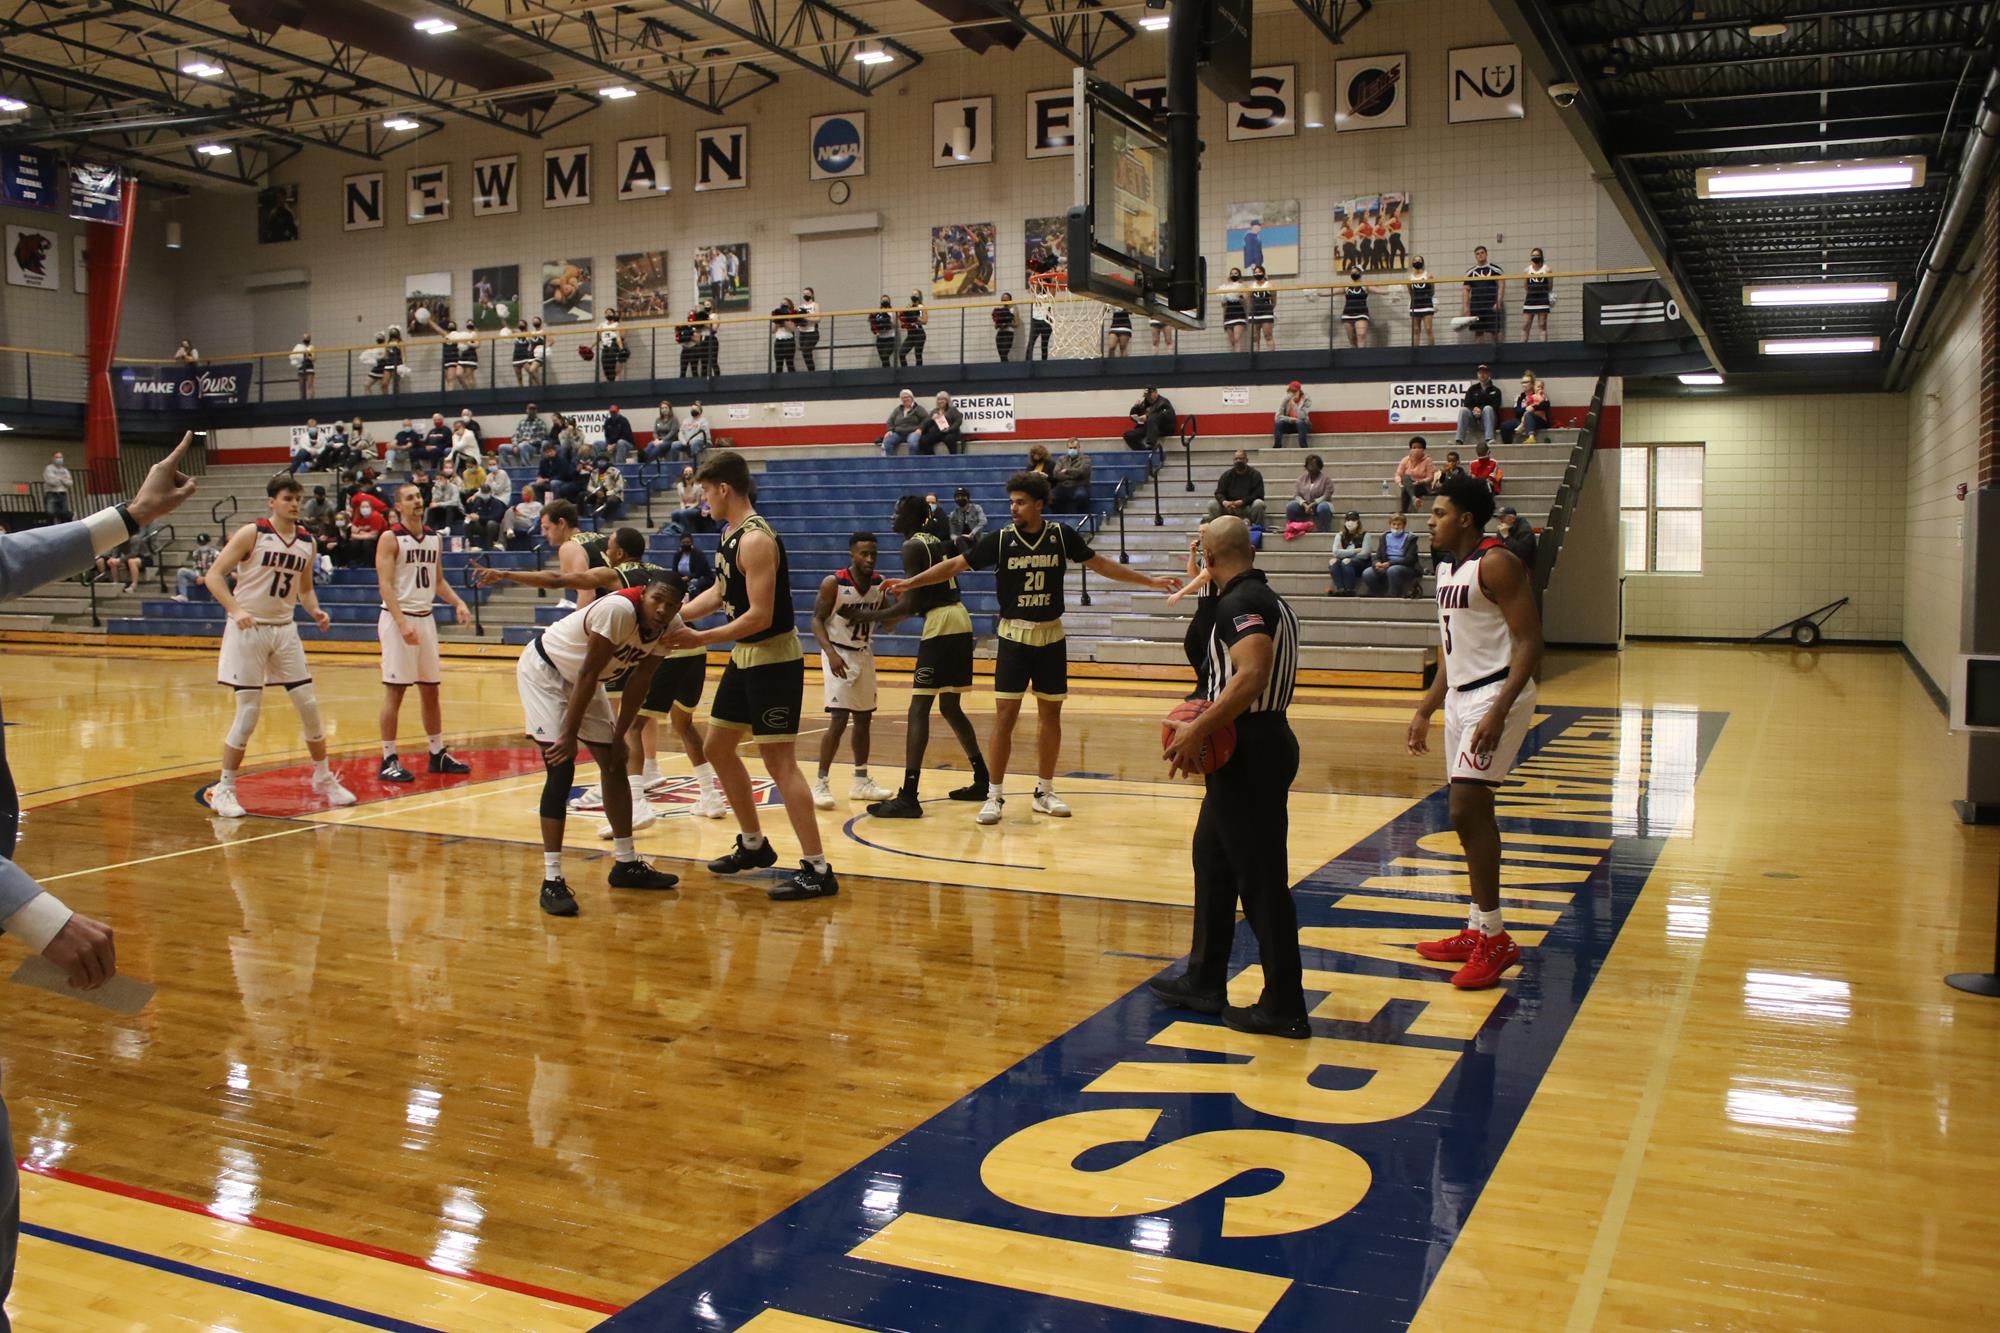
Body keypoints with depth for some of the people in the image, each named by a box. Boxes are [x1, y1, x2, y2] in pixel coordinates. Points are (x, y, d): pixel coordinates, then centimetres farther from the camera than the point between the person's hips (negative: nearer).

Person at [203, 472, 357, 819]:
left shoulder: (306, 542, 7)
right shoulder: (252, 533, -9)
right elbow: (214, 574, -11)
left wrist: (315, 611, -2)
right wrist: (235, 609, -26)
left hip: (284, 630, 5)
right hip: (249, 629, -5)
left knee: (309, 706, 5)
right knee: (248, 713, -6)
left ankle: (323, 779, 21)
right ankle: (223, 789, 7)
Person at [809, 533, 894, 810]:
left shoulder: (879, 583, -2)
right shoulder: (833, 583, -18)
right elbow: (817, 620, -14)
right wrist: (830, 652, -28)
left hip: (864, 654, 6)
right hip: (839, 654, -6)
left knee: (864, 719, 11)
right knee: (838, 720, -13)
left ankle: (861, 782, 22)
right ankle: (821, 784, -5)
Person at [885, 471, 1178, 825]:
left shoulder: (1062, 535, -4)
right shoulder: (1000, 539, -7)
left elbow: (1099, 563, 6)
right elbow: (955, 564, -3)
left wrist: (1149, 580, 7)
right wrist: (910, 582, -9)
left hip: (1051, 637, 2)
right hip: (1014, 636, -2)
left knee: (1051, 713, 8)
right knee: (1005, 715, -6)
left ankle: (1045, 792, 21)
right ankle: (994, 796, 3)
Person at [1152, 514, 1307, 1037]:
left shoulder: (1241, 602, -16)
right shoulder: (1268, 598, 16)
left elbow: (1252, 674, -29)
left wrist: (1199, 730, -27)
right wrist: (1213, 711, 22)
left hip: (1249, 753, -11)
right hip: (1255, 744, 11)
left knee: (1260, 879, -4)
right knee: (1212, 858, 19)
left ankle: (1284, 1007, 4)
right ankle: (1203, 983, 28)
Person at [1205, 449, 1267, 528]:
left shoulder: (1255, 474, -2)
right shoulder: (1227, 475, 6)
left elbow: (1258, 494, -10)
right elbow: (1219, 493, 2)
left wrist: (1241, 502, -23)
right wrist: (1224, 502, -22)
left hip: (1247, 507, -2)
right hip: (1229, 509, 2)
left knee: (1259, 503, -33)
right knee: (1212, 503, -20)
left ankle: (1257, 527, -16)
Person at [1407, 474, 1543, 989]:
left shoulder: (1496, 564, -14)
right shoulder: (1451, 570, 15)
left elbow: (1530, 643, -19)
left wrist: (1498, 711, -28)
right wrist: (1425, 710, 21)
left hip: (1496, 695, -10)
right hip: (1461, 696, 10)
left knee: (1467, 811, -15)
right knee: (1470, 814, 12)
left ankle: (1494, 940, -7)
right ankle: (1477, 932, 21)